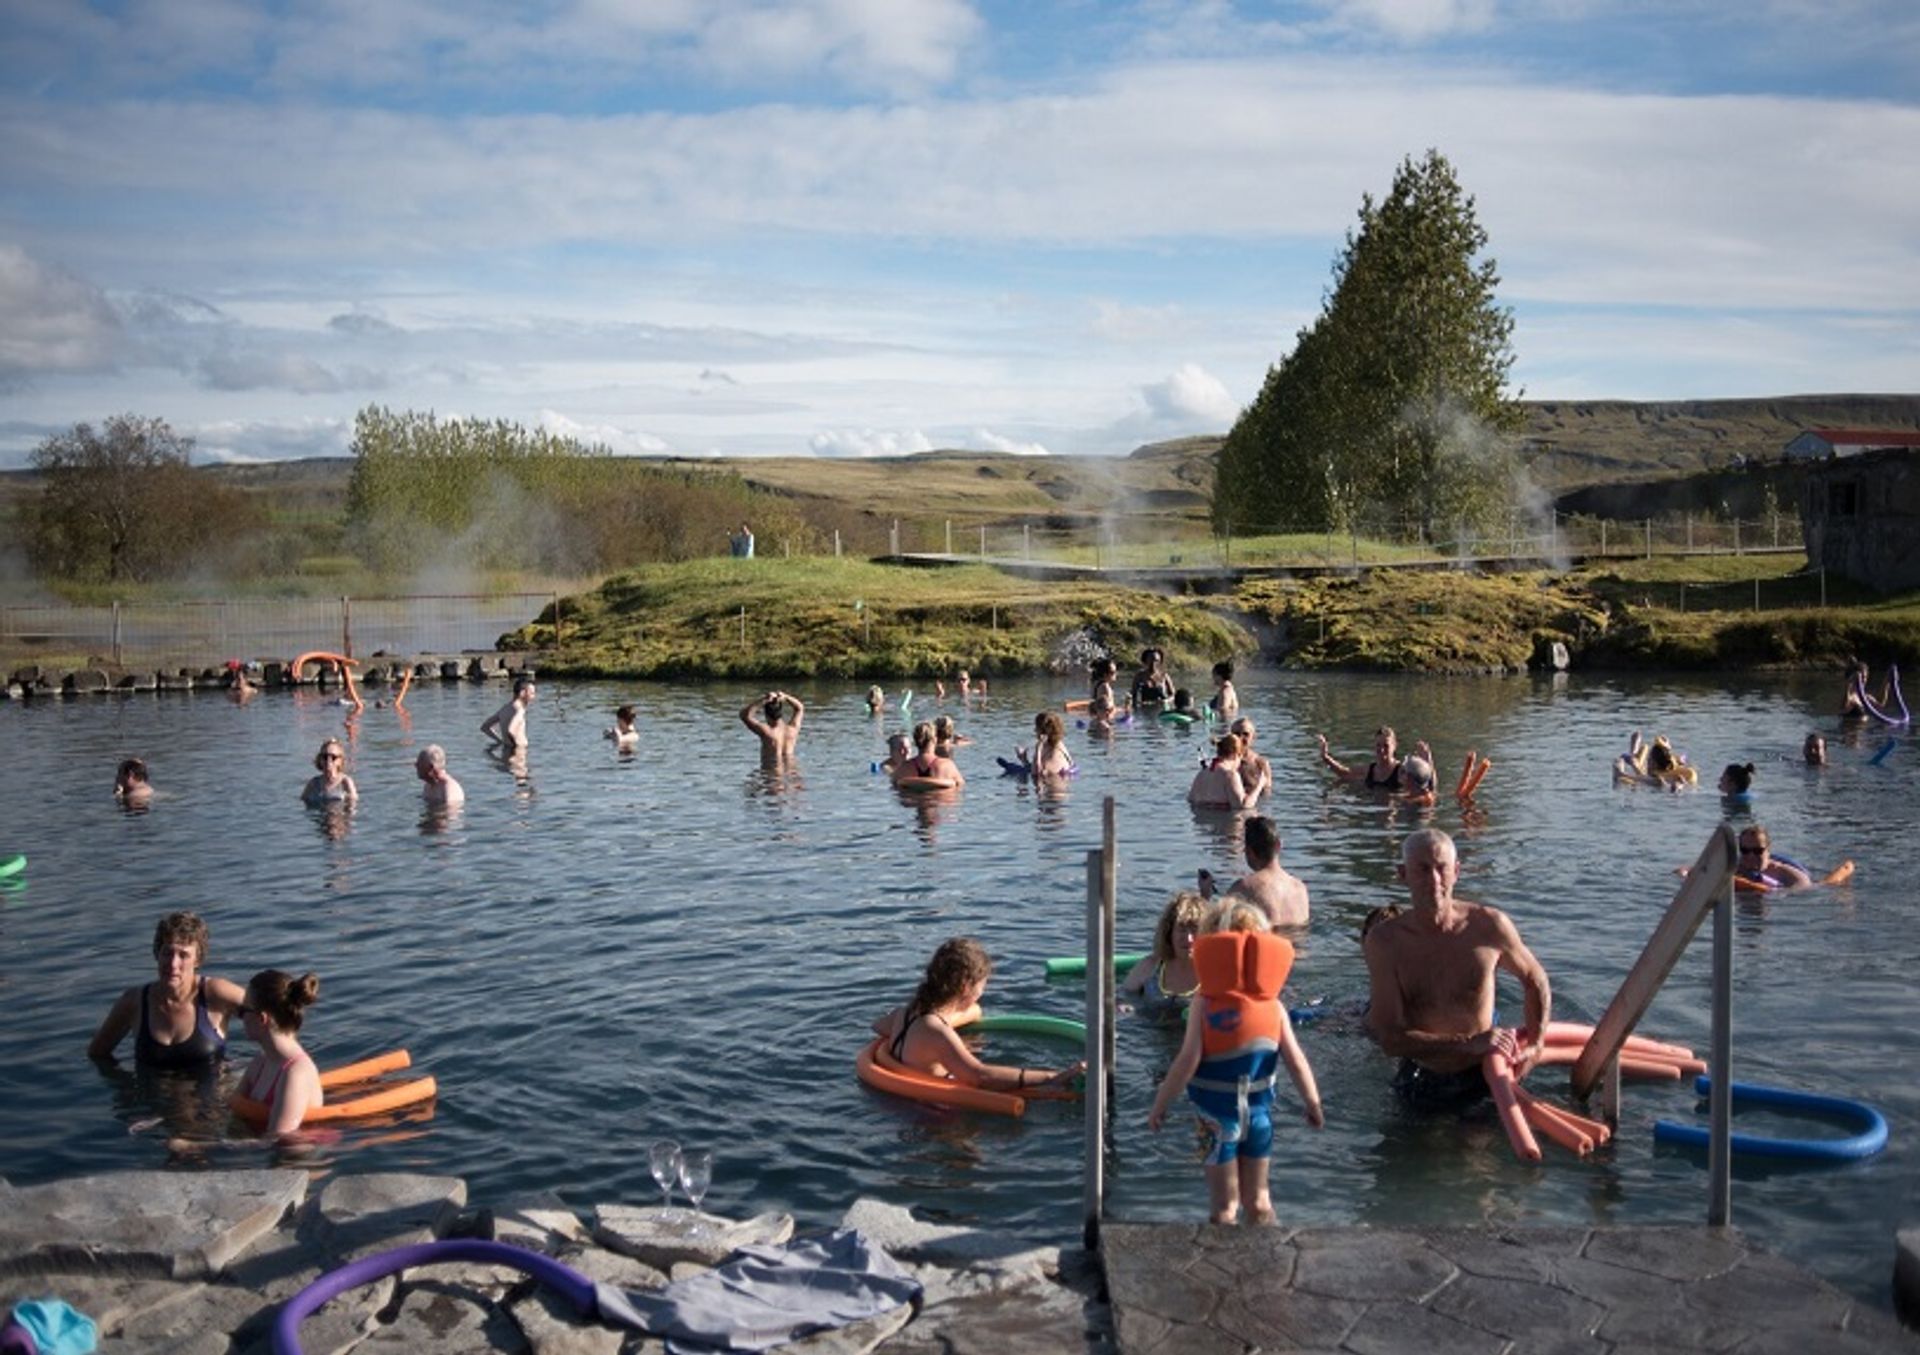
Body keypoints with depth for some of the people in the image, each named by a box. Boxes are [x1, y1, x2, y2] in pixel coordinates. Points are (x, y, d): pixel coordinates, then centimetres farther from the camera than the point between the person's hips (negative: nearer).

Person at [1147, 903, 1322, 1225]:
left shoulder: (1205, 1005, -12)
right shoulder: (1273, 1005, -3)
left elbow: (1188, 1062, -16)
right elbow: (1296, 1060, -2)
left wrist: (1159, 1104, -7)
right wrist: (1312, 1103, 11)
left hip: (1216, 1112, -3)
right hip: (1258, 1111, 3)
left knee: (1224, 1203, 7)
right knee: (1258, 1197, 19)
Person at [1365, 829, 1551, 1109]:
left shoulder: (1489, 925, -15)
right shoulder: (1384, 941, -20)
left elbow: (1536, 981, 5)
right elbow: (1391, 1038, -23)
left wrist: (1535, 1045, -7)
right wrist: (1470, 1043, -30)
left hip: (1483, 1077, 1)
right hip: (1421, 1086, -1)